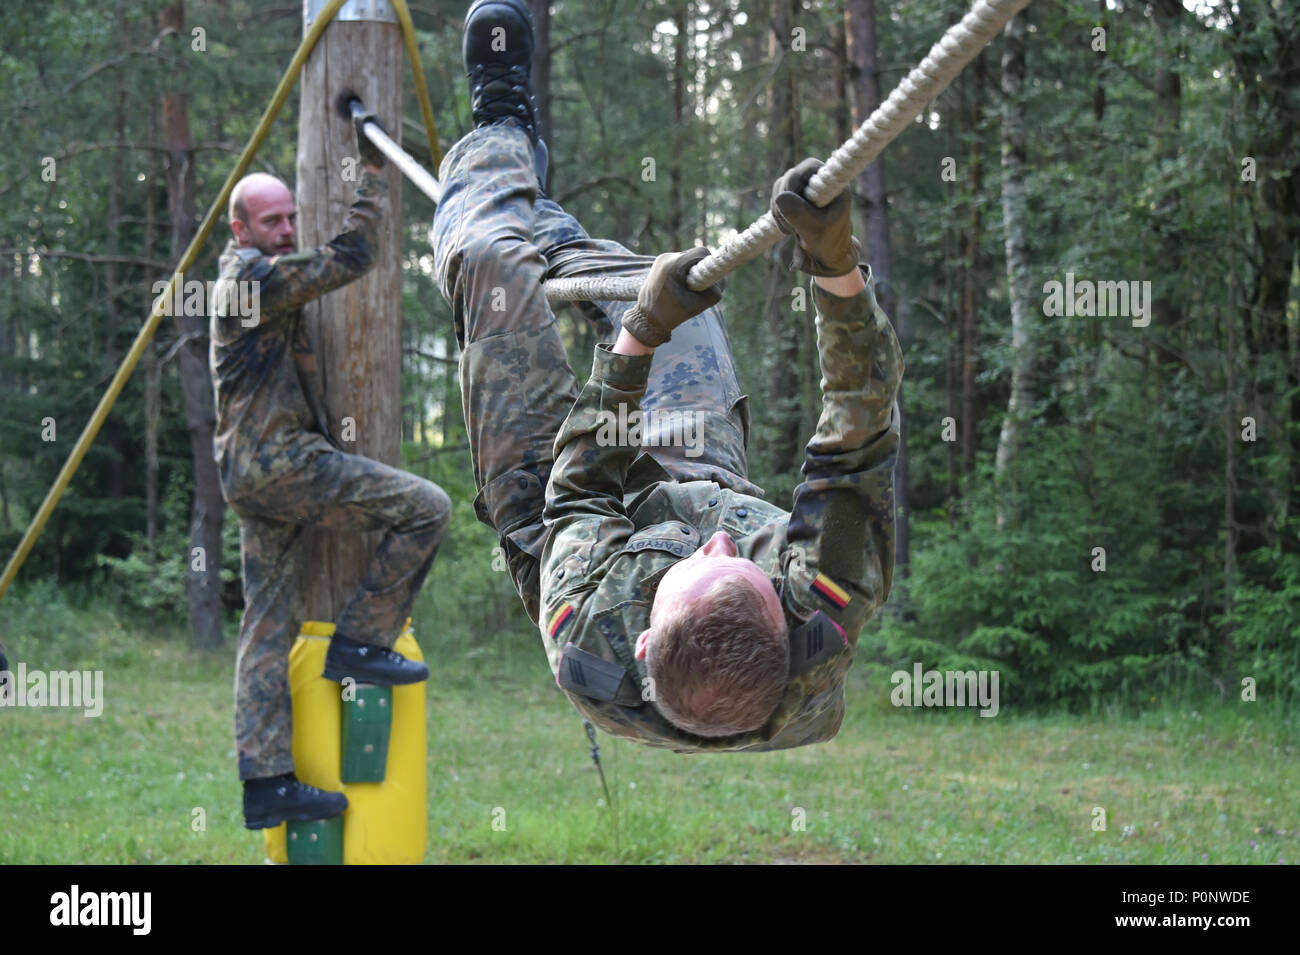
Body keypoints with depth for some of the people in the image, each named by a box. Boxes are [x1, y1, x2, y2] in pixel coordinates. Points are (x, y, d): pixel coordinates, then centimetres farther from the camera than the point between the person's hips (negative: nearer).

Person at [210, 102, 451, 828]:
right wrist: (375, 171, -4)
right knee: (425, 507, -11)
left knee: (271, 626, 4)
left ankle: (266, 783, 1)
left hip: (254, 475, 10)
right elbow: (350, 258, -13)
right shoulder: (257, 277, -10)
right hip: (278, 461, -10)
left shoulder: (241, 281, 22)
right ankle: (360, 640, -5)